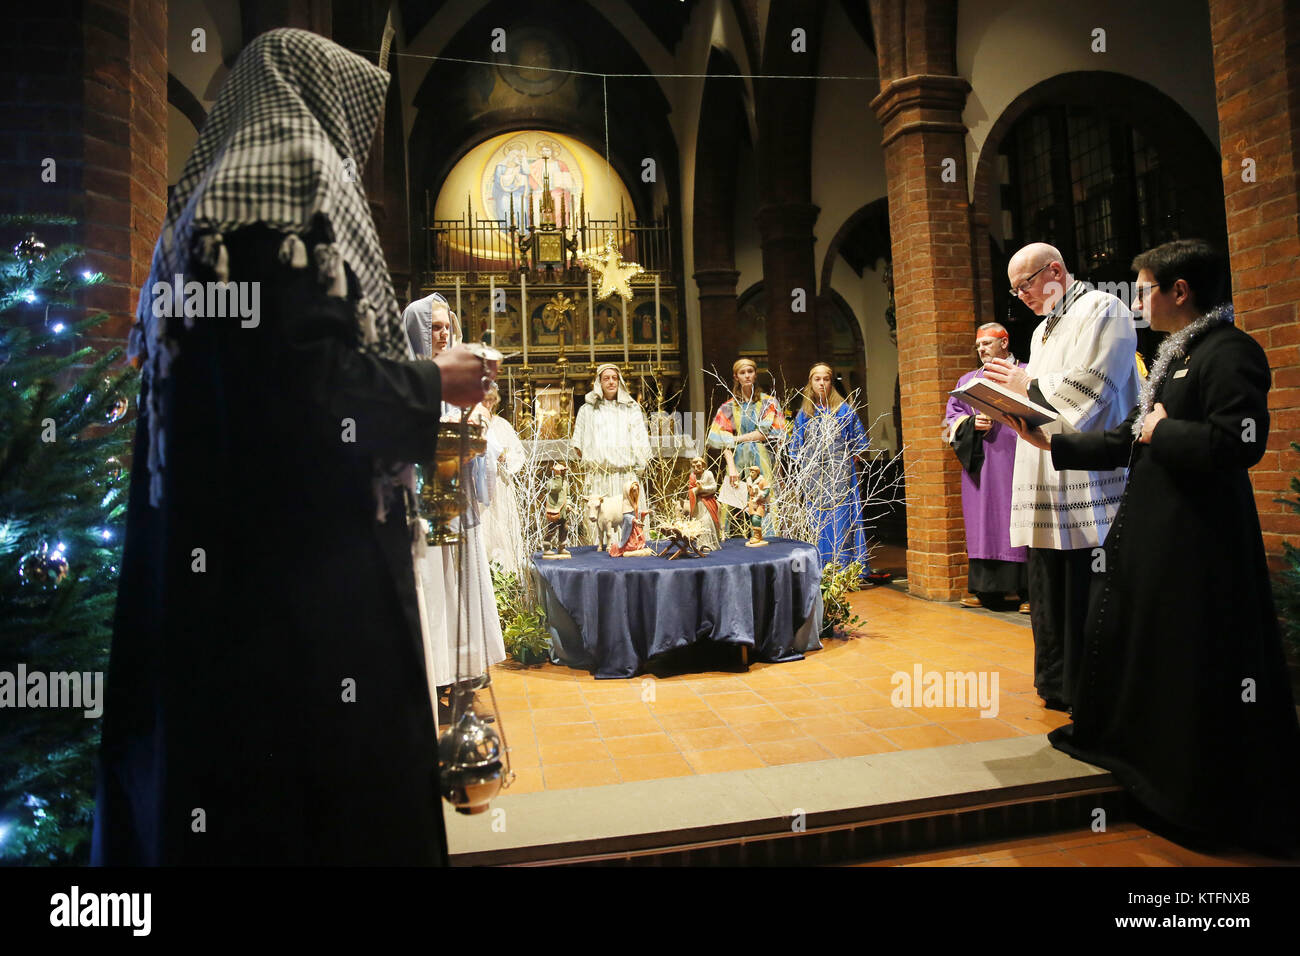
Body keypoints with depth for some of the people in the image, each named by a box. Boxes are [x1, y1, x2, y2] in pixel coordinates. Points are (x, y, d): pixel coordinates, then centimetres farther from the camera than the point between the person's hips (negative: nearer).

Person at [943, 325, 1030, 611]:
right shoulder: (968, 381, 19)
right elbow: (952, 416, 14)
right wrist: (973, 423, -5)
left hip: (1013, 461, -4)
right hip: (978, 463, 4)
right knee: (981, 521, 4)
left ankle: (1026, 590, -1)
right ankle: (982, 588, 10)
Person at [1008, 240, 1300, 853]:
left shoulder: (1230, 352, -14)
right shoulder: (1175, 356, 16)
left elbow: (1239, 441, -28)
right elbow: (1126, 441, 17)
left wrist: (1162, 431, -15)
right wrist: (1055, 445, 12)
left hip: (1199, 540, -10)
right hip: (1152, 528, 10)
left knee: (1201, 662, 0)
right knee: (1136, 636, 19)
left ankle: (1211, 795, 16)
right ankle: (1134, 743, 37)